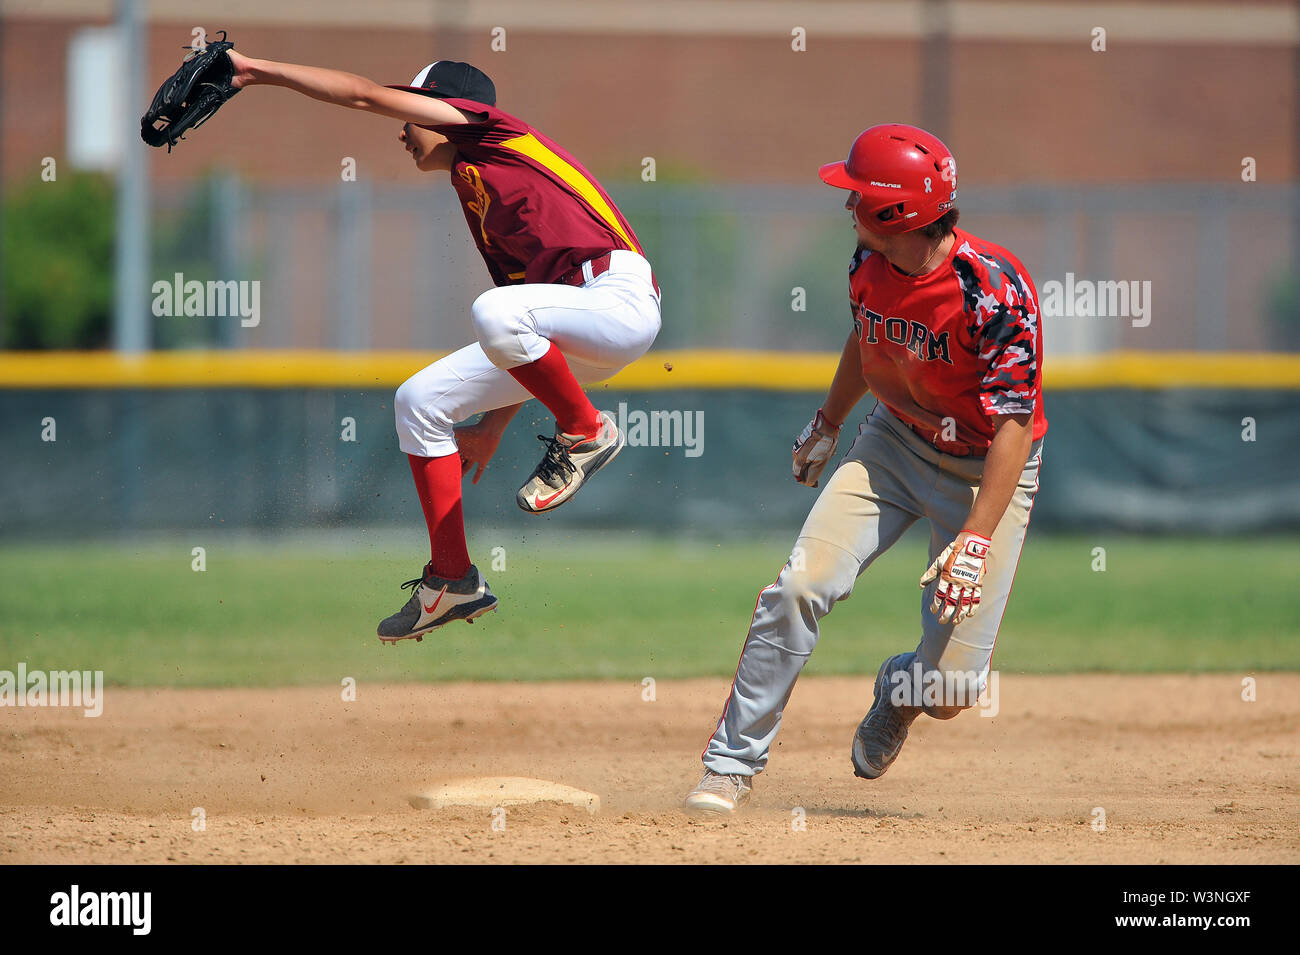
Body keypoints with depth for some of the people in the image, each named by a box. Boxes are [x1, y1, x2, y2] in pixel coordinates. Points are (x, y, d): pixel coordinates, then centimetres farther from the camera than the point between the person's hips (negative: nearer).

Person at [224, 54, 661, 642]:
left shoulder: (496, 133, 3)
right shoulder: (477, 198, 26)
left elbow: (367, 94, -3)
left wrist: (260, 71, 2)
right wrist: (492, 428, 24)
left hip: (620, 294, -10)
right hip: (573, 340, 10)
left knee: (496, 313, -37)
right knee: (419, 400, 6)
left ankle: (586, 434, -13)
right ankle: (452, 582, 7)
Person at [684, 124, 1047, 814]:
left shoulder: (995, 290, -29)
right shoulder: (870, 263, -9)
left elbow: (1015, 423, -30)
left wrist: (976, 539, -37)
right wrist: (827, 426, 29)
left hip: (985, 469, -5)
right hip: (894, 441, 5)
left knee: (950, 690, -10)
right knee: (801, 586, -17)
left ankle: (899, 691, 29)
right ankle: (733, 763, -5)